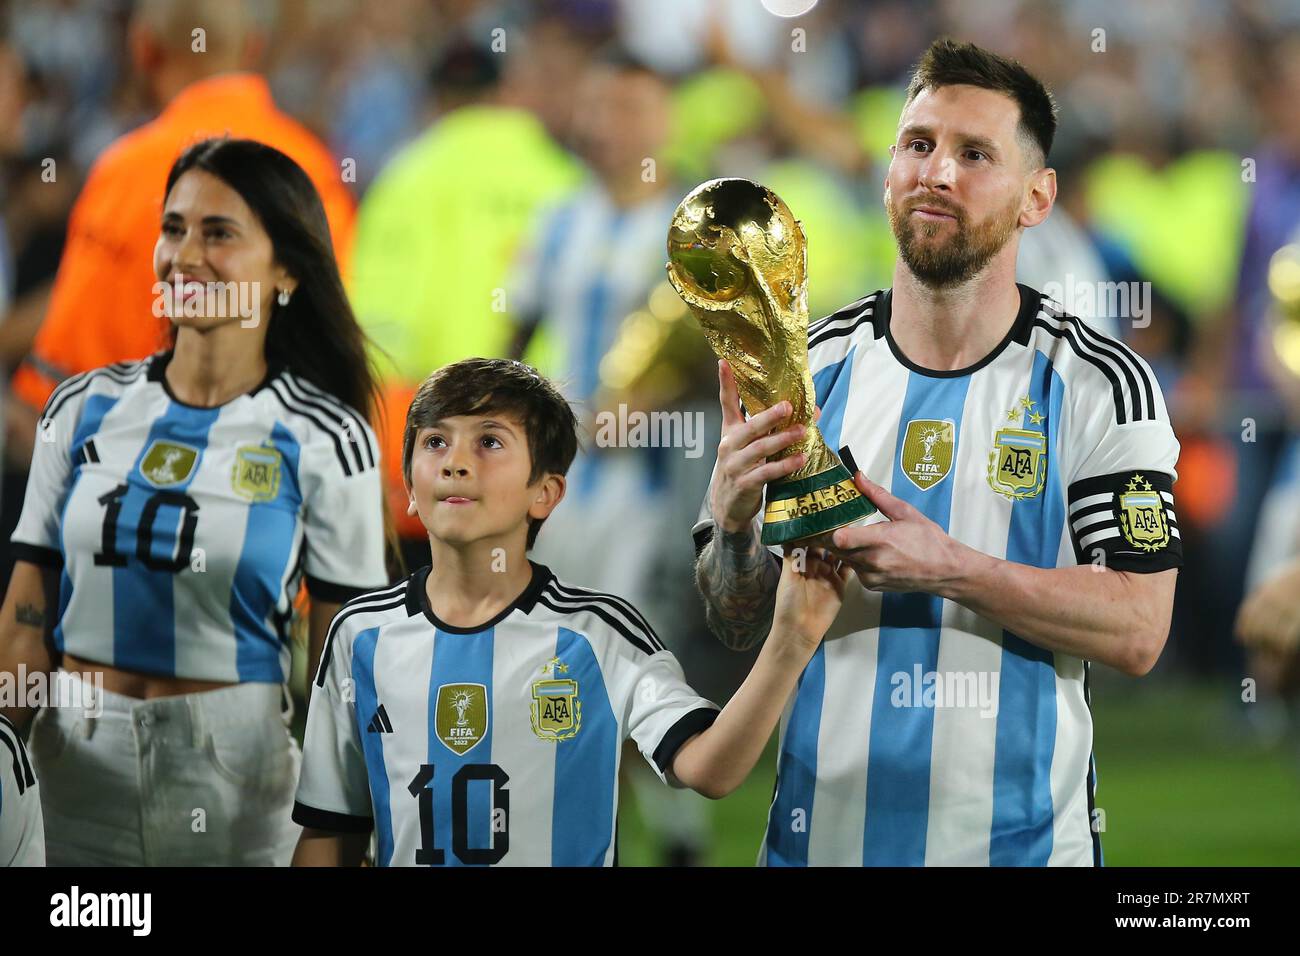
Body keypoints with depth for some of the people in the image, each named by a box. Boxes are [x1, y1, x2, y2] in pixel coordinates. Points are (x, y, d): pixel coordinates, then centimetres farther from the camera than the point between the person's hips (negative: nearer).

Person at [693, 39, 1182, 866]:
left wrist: (948, 568, -23)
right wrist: (733, 523, -16)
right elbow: (739, 625, 4)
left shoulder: (1100, 385, -6)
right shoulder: (810, 366, 1)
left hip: (1021, 838, -2)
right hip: (821, 833, 2)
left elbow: (1137, 632, -13)